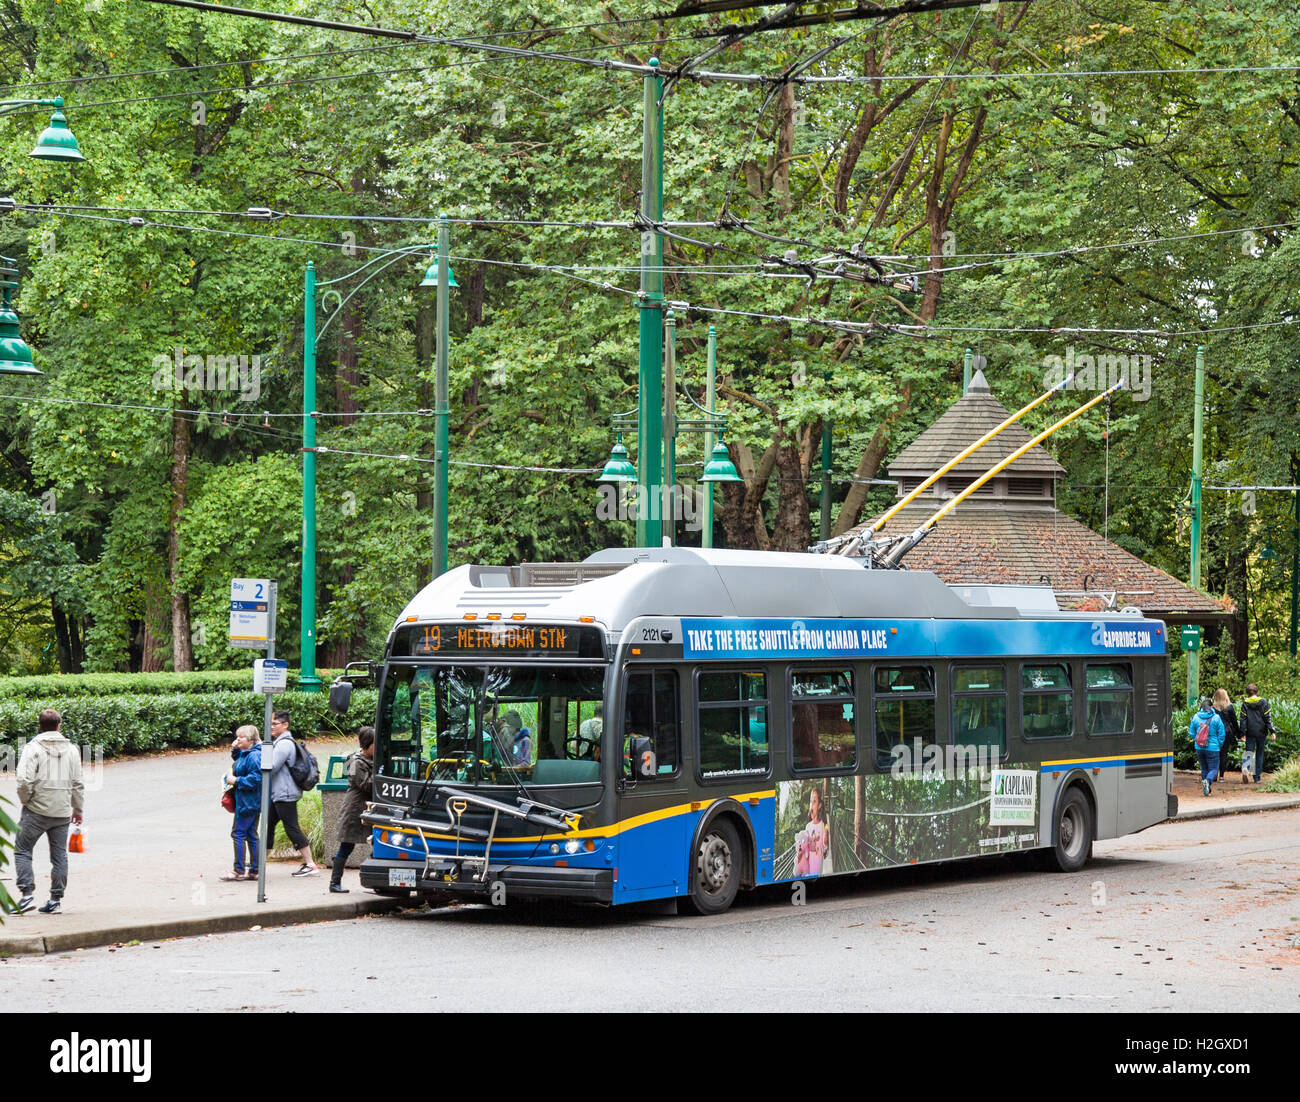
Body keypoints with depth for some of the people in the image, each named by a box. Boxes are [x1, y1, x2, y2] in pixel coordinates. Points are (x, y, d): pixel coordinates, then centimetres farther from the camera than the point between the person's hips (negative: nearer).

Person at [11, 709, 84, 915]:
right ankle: (56, 900, 11)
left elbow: (25, 780, -18)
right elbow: (78, 784, 7)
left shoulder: (32, 748, -8)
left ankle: (27, 895, -6)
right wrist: (78, 809, 18)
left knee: (22, 851, 6)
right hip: (62, 813, 4)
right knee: (59, 856, 11)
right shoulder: (71, 750, 5)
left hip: (36, 811, -4)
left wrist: (25, 800, 0)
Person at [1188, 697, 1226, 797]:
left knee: (1204, 768, 18)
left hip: (1199, 748, 3)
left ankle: (1205, 789, 16)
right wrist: (1220, 744, 13)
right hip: (1212, 748, -3)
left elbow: (1191, 733, 7)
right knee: (1213, 769, 0)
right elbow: (1221, 734, -4)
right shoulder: (1216, 718, -7)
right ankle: (1207, 781, -30)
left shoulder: (1196, 717, 0)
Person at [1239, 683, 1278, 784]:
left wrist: (1242, 734, -3)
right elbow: (1268, 718, -3)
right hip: (1261, 732, 0)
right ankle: (1257, 778, 11)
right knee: (1260, 753, 11)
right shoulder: (1263, 702, 0)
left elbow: (1243, 719, -3)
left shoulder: (1245, 704, 0)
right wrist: (1272, 731, -2)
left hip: (1250, 732, 0)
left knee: (1249, 751, 3)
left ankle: (1244, 767, -29)